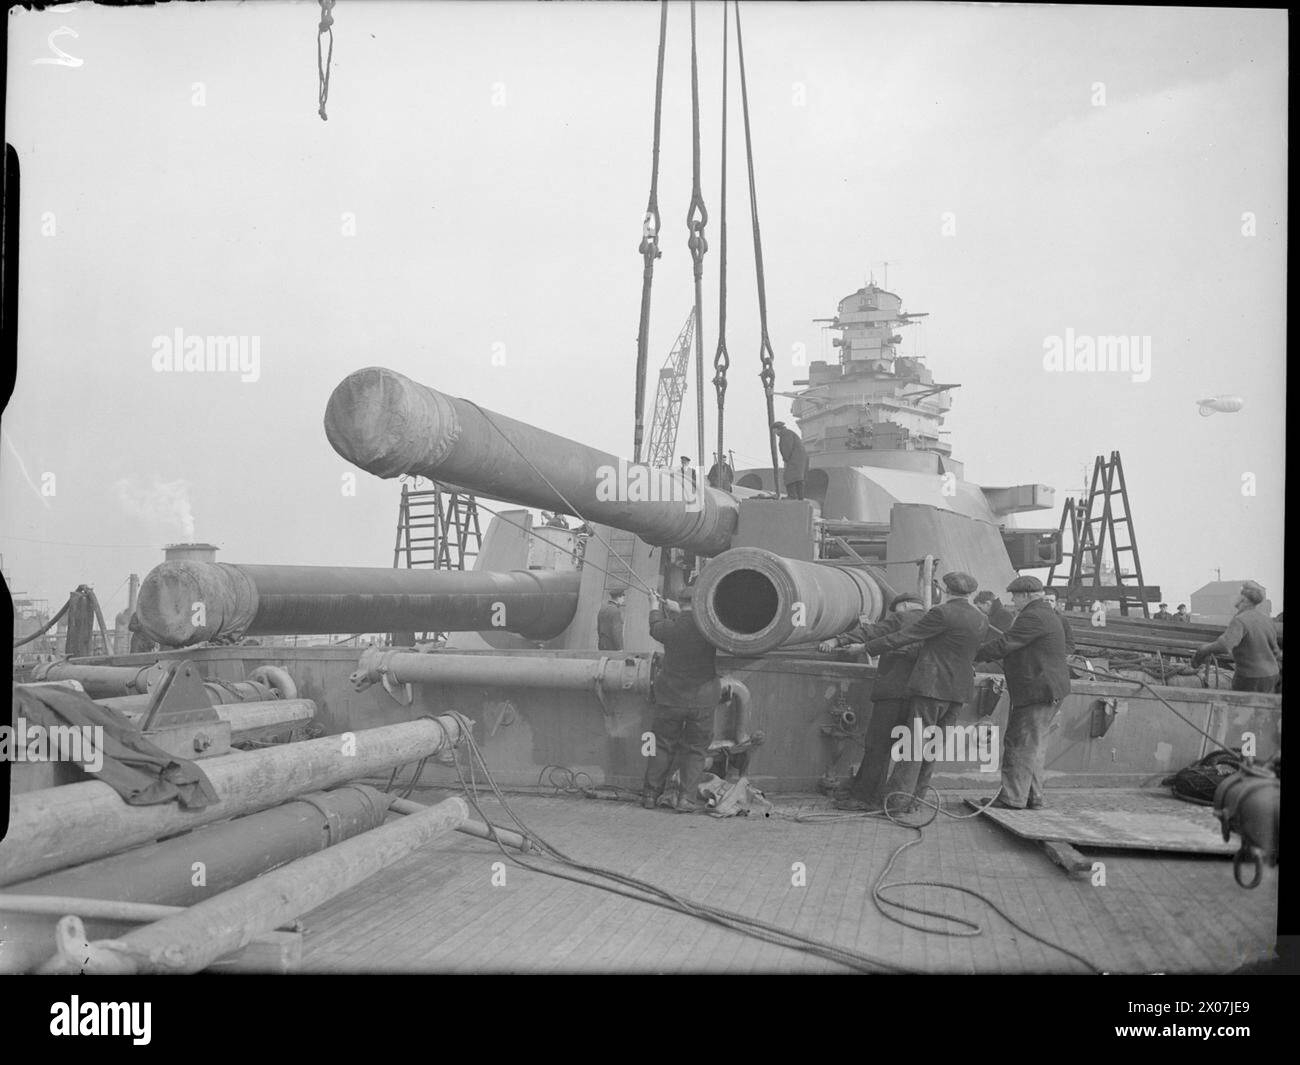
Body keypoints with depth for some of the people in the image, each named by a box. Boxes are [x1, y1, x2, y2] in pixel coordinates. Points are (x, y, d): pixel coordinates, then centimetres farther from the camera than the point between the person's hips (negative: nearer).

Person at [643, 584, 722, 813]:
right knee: (695, 750, 8)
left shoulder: (670, 627, -9)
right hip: (702, 700, -1)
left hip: (670, 698, 2)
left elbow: (656, 628, 15)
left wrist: (656, 608, 35)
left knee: (662, 746, 13)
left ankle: (651, 794, 19)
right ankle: (687, 798, 3)